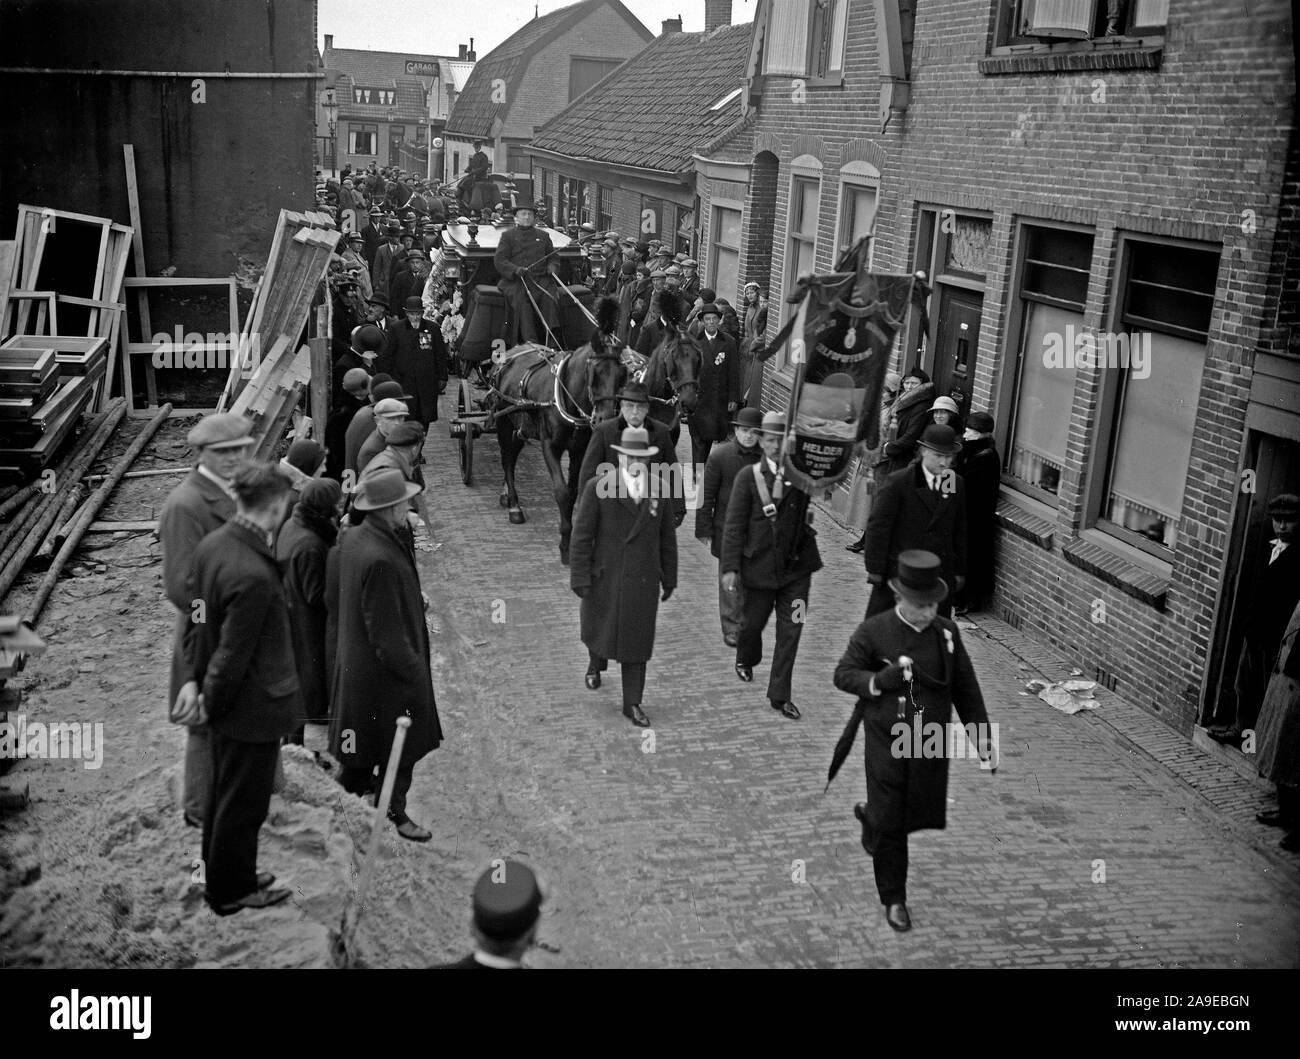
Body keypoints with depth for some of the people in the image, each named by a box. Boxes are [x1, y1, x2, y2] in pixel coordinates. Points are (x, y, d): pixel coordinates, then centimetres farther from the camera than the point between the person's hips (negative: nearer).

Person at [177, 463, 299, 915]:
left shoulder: (212, 543, -4)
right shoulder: (253, 576, -33)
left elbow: (198, 617, 6)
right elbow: (233, 653, -26)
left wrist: (194, 676, 10)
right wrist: (212, 700, -10)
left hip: (228, 704, 9)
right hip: (253, 707, -9)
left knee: (224, 793, 25)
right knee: (243, 803, 11)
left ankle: (220, 876, 43)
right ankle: (231, 891, 29)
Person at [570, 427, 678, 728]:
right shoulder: (598, 488, -11)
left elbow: (667, 537, 8)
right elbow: (581, 536, -10)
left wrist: (669, 578, 10)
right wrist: (580, 578, -12)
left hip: (643, 581, 2)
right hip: (604, 578, -2)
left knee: (637, 642, 4)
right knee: (598, 630, 17)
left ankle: (632, 704, 16)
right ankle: (596, 663, 51)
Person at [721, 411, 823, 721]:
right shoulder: (748, 477, -7)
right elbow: (734, 525, -7)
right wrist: (730, 567, -12)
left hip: (796, 567, 1)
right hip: (760, 566, -1)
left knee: (790, 632, 2)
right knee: (753, 622, 17)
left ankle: (779, 696, 13)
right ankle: (746, 660, 50)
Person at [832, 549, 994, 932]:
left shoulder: (947, 632, -2)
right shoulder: (872, 632, -11)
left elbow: (965, 687, 5)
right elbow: (843, 675, -6)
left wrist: (983, 735, 6)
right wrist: (878, 680, -24)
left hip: (931, 743, 3)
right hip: (886, 742, -3)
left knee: (924, 813, 14)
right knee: (891, 826, 2)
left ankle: (870, 816, 46)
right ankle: (893, 899, 21)